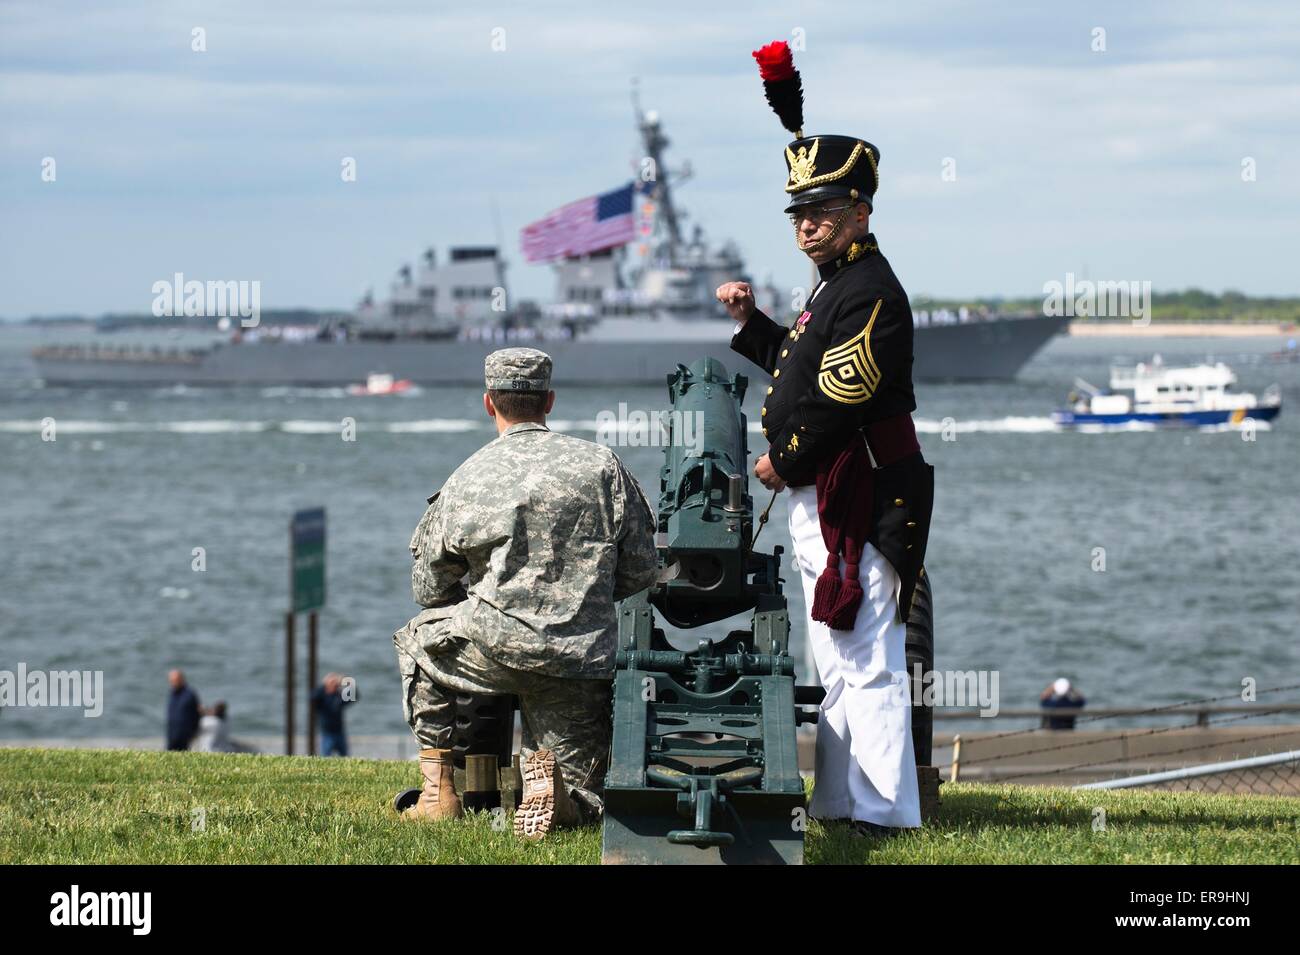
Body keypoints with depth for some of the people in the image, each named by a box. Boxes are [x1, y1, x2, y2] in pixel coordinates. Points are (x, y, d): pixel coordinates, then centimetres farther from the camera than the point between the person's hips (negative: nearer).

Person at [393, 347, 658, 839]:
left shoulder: (464, 482, 4)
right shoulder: (603, 466, 7)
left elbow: (429, 589, 13)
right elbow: (641, 569, 11)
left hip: (496, 648, -1)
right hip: (582, 662, 1)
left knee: (418, 640, 31)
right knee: (584, 800, 16)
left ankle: (438, 787, 24)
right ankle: (550, 780, -20)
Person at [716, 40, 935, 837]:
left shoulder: (871, 293, -15)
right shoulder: (837, 287, 17)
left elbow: (838, 400, -21)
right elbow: (805, 370, 29)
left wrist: (782, 464, -9)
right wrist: (751, 322, 20)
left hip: (860, 506, -11)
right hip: (826, 504, 11)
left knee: (867, 665, -10)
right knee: (839, 667, 15)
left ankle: (884, 814, -9)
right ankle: (843, 804, 21)